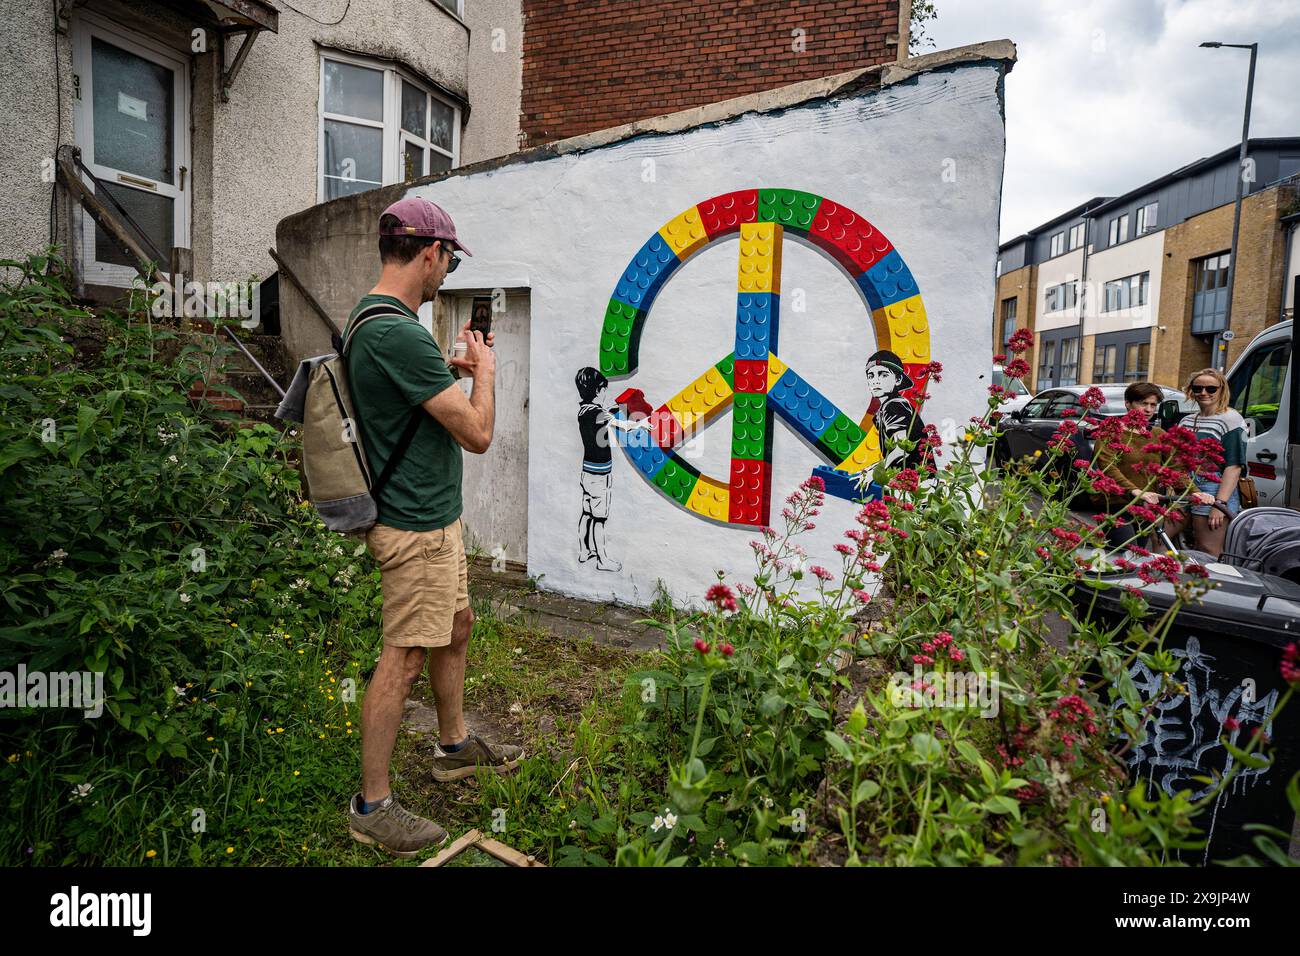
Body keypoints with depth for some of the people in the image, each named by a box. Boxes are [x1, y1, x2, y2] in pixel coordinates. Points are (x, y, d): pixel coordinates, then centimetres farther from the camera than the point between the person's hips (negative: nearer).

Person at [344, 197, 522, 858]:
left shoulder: (368, 320, 9)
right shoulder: (400, 332, -24)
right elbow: (477, 433, -21)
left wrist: (455, 371, 15)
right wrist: (484, 370, -4)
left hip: (432, 515, 10)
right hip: (417, 527, -10)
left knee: (457, 626, 22)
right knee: (404, 660, 1)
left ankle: (455, 747, 40)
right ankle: (372, 807, 17)